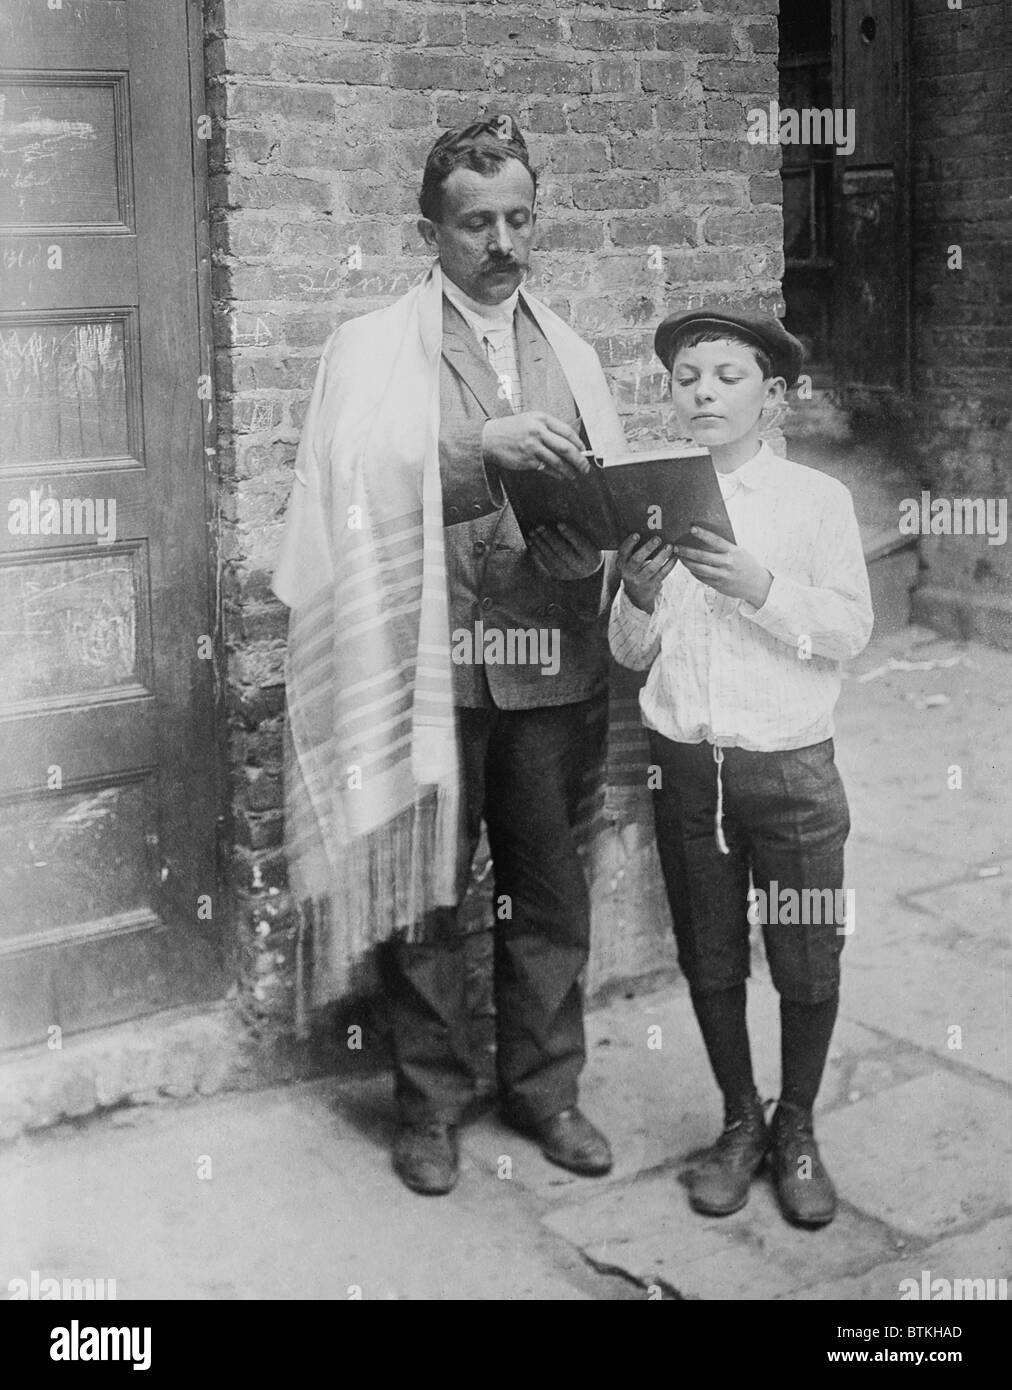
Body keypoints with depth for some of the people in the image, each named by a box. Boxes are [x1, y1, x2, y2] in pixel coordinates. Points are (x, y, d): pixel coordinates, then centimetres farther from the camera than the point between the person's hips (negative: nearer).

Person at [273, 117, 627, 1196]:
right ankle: (431, 1102, 22)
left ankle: (544, 1087, 28)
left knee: (550, 888, 10)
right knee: (426, 890, 6)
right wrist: (481, 448, -24)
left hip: (550, 660, 4)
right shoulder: (373, 349, 2)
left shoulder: (569, 352, 16)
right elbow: (362, 483, -12)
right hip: (429, 659, -3)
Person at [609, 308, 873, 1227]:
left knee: (807, 960, 5)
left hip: (792, 764, -2)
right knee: (710, 958, 12)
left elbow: (850, 631, -8)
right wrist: (638, 598, -16)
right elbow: (631, 654, 5)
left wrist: (758, 586, -21)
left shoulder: (817, 499, -2)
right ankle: (740, 1123, 30)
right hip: (684, 762, 2)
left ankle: (797, 1130, 26)